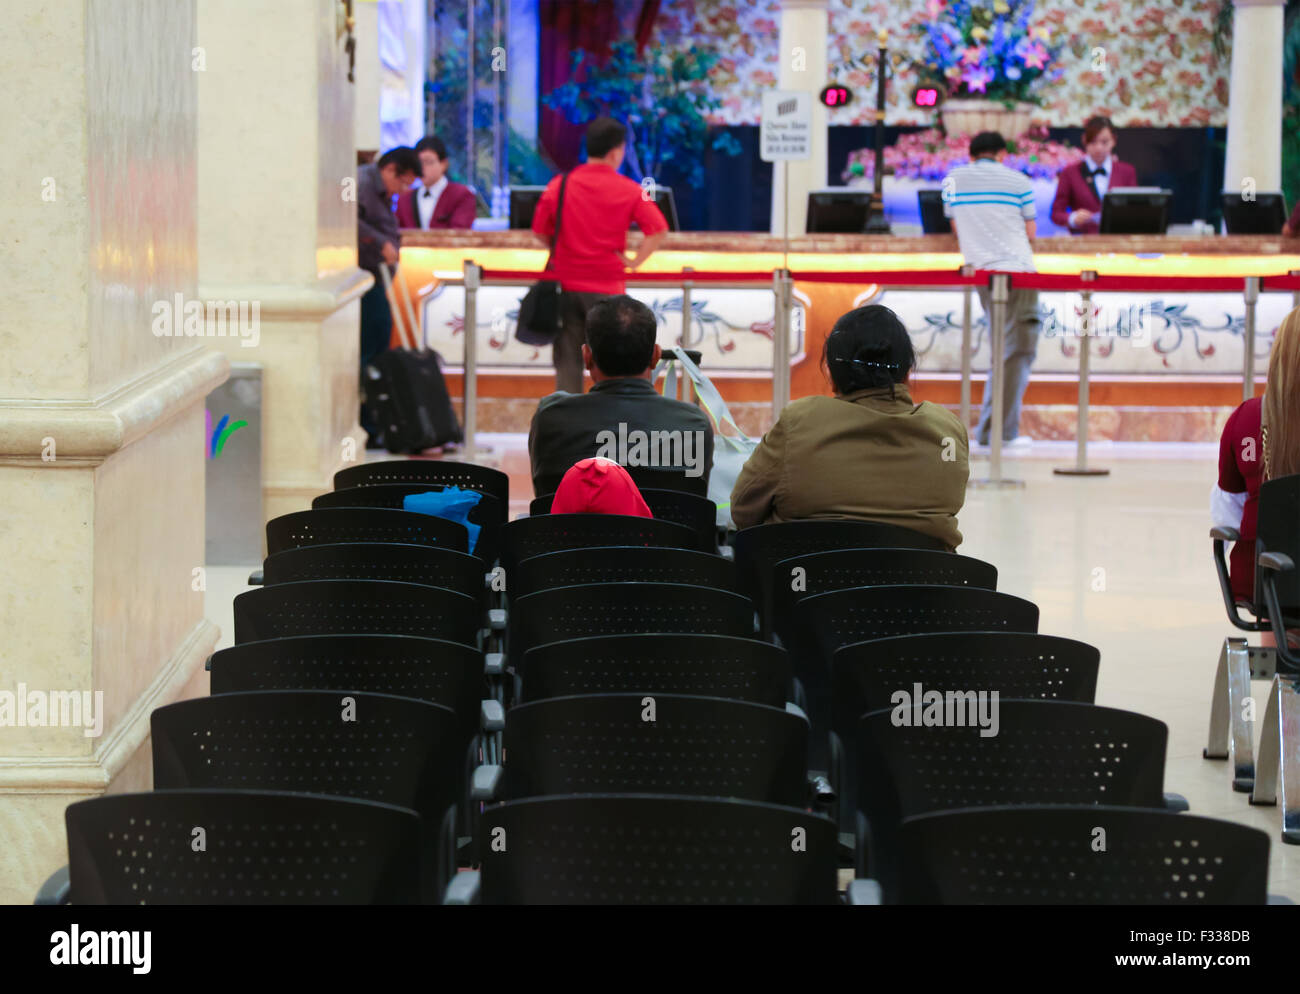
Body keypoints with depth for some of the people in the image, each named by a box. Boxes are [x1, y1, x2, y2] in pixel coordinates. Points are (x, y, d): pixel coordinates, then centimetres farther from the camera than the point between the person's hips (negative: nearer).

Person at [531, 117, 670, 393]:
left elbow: (539, 230, 4)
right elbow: (658, 229, -13)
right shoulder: (630, 191, -4)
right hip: (607, 287, -2)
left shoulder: (559, 185, 0)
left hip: (566, 285, 2)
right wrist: (635, 261, -3)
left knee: (567, 360, 7)